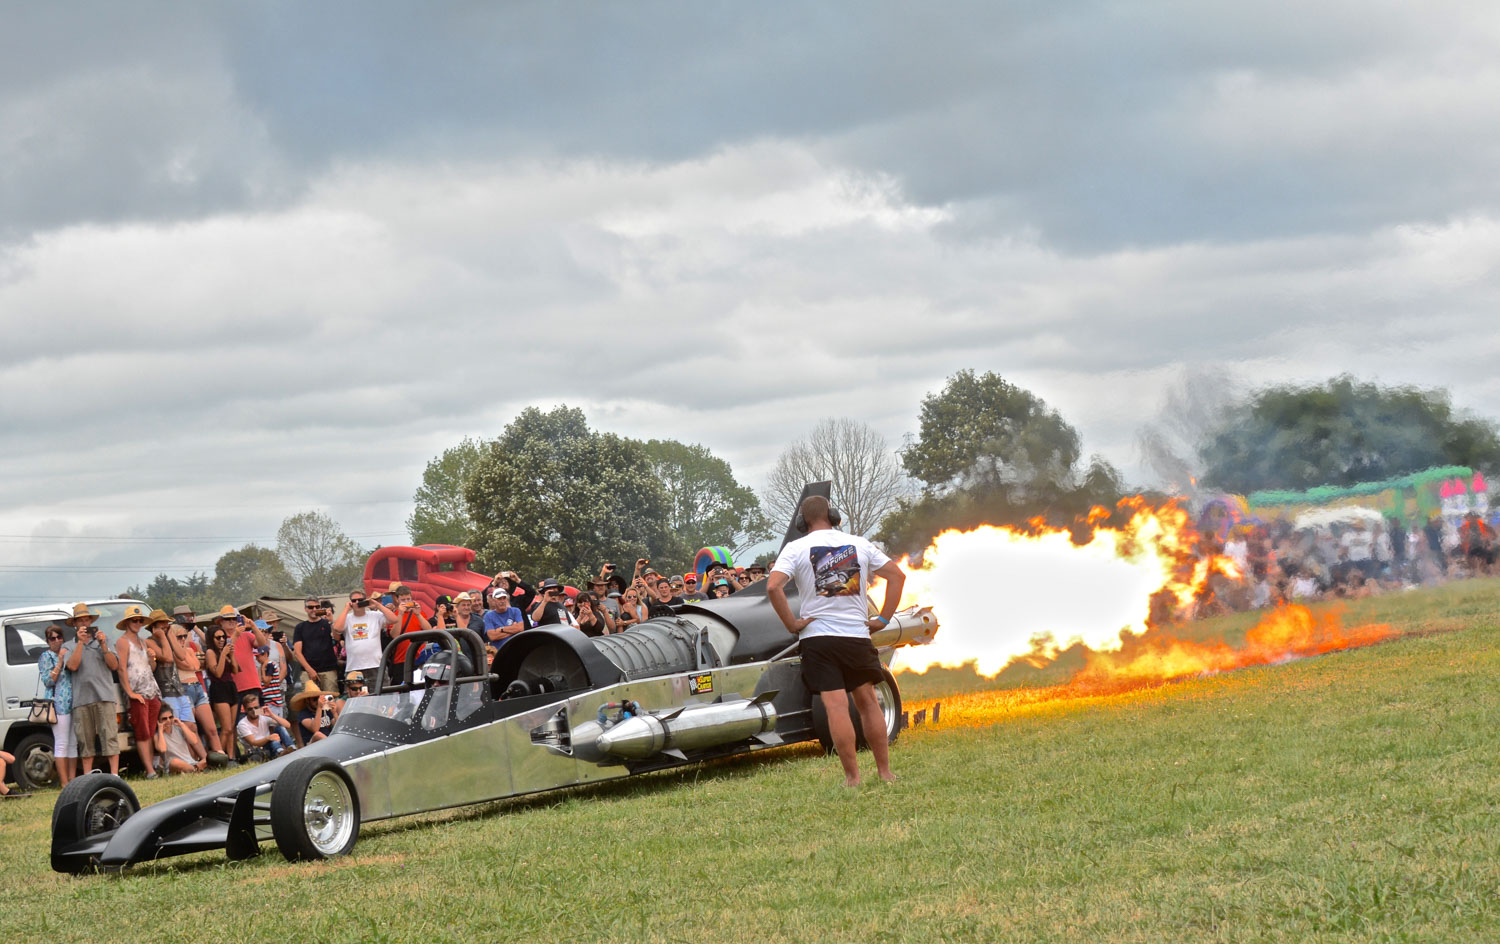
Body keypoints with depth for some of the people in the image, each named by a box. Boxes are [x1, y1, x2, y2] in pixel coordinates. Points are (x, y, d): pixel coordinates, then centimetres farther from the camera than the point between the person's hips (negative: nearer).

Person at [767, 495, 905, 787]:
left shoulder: (796, 548, -1)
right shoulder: (859, 544, 8)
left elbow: (773, 587, -14)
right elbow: (897, 575, 8)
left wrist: (791, 623, -6)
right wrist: (883, 619, 9)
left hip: (817, 635, -2)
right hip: (857, 634, 2)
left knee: (836, 706, -5)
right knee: (867, 702, 13)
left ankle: (852, 776, -6)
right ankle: (885, 771, 13)